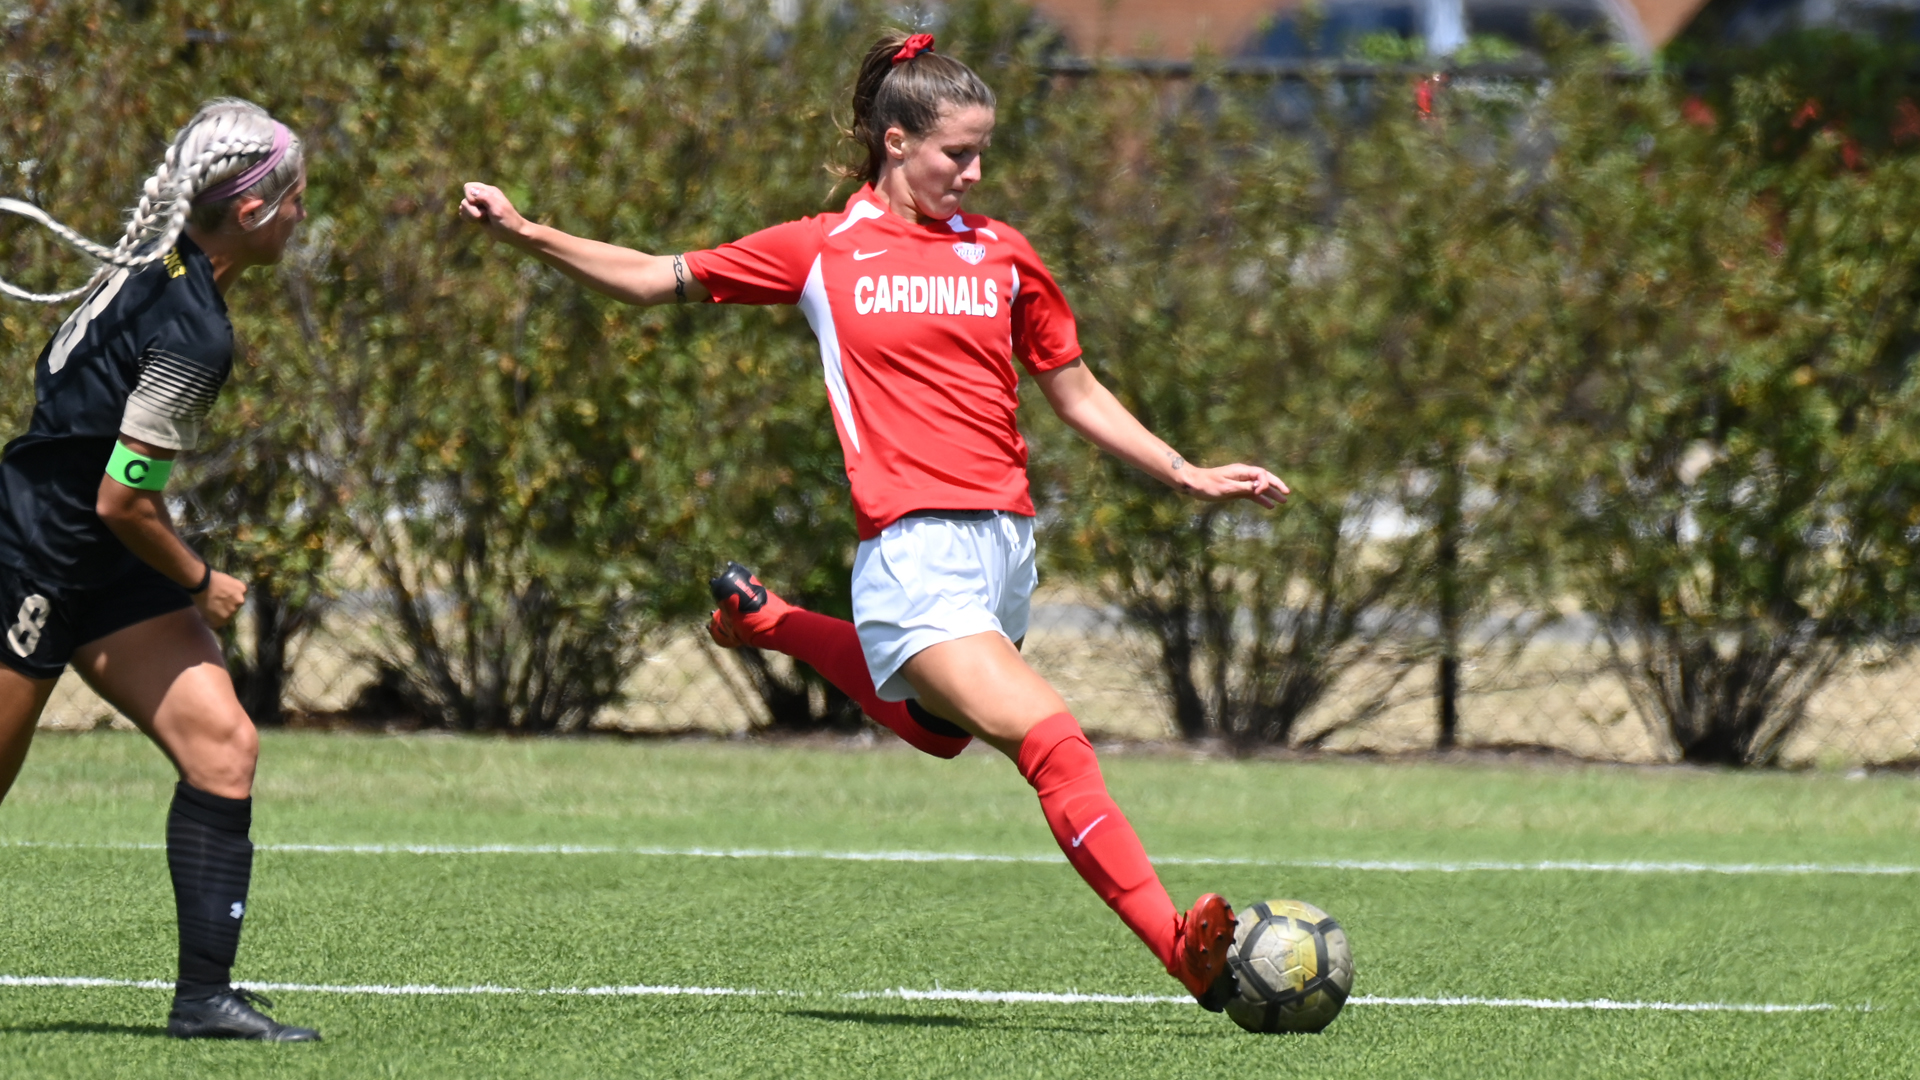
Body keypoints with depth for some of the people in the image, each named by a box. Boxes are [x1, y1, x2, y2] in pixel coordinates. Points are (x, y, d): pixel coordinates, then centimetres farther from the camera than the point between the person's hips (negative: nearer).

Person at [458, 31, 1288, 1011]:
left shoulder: (1001, 253, 13)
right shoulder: (825, 251, 6)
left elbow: (1076, 393, 22)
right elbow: (655, 279, 15)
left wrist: (1189, 476, 15)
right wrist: (526, 234, 7)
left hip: (1004, 542, 6)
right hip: (914, 552, -6)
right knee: (1053, 744, -21)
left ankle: (768, 621, 42)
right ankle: (1177, 944, -26)